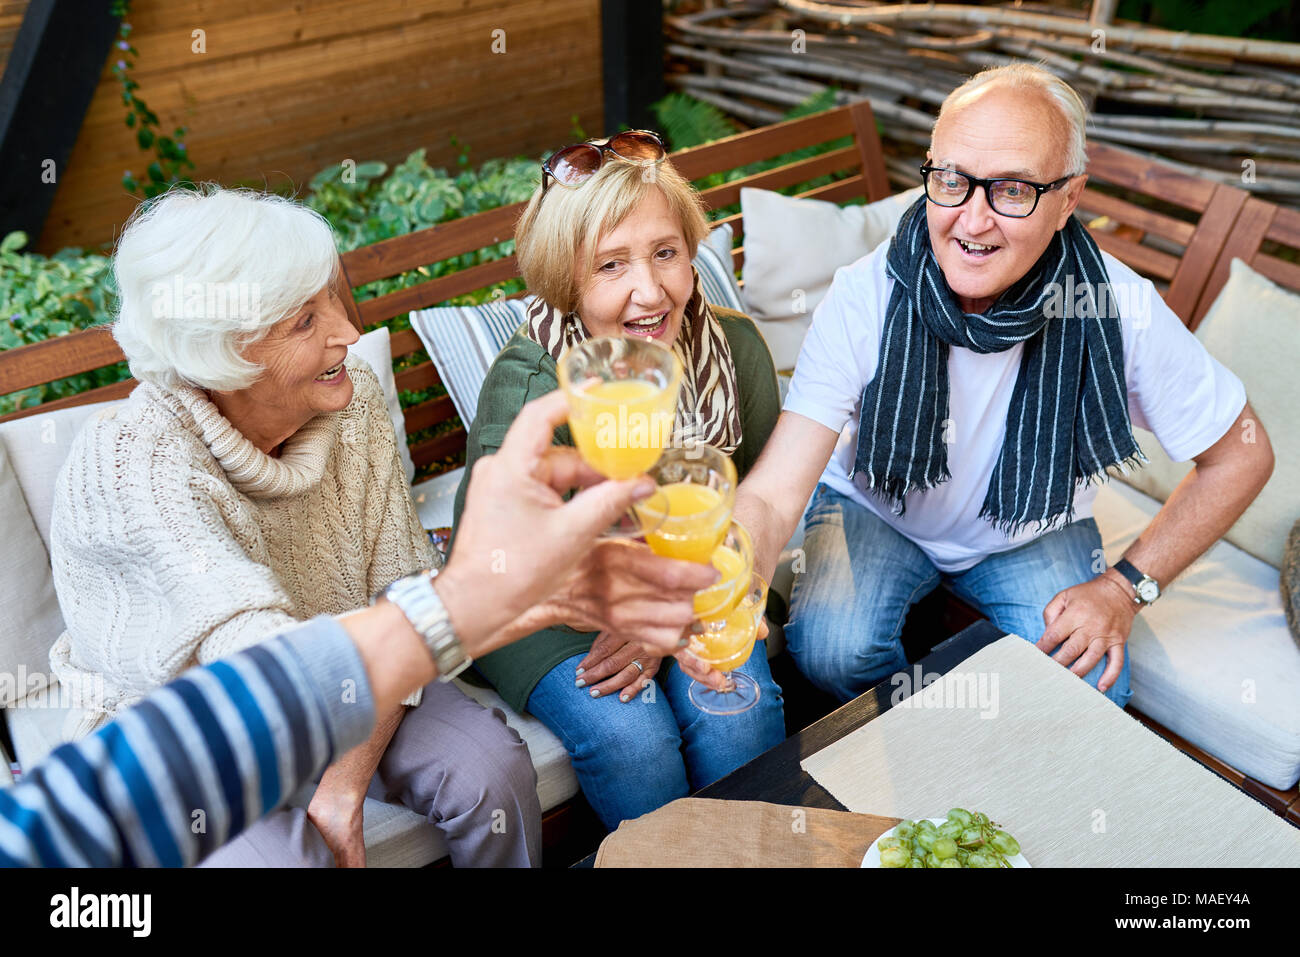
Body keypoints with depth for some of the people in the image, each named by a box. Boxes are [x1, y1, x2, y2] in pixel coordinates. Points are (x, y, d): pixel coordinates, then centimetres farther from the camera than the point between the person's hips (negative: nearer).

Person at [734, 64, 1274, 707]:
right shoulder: (863, 298, -28)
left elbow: (1242, 456, -9)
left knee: (1093, 688, -19)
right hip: (874, 507, -1)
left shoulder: (1121, 310, -24)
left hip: (1034, 529, 2)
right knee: (831, 651, -26)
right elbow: (772, 496, -34)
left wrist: (1126, 587, -15)